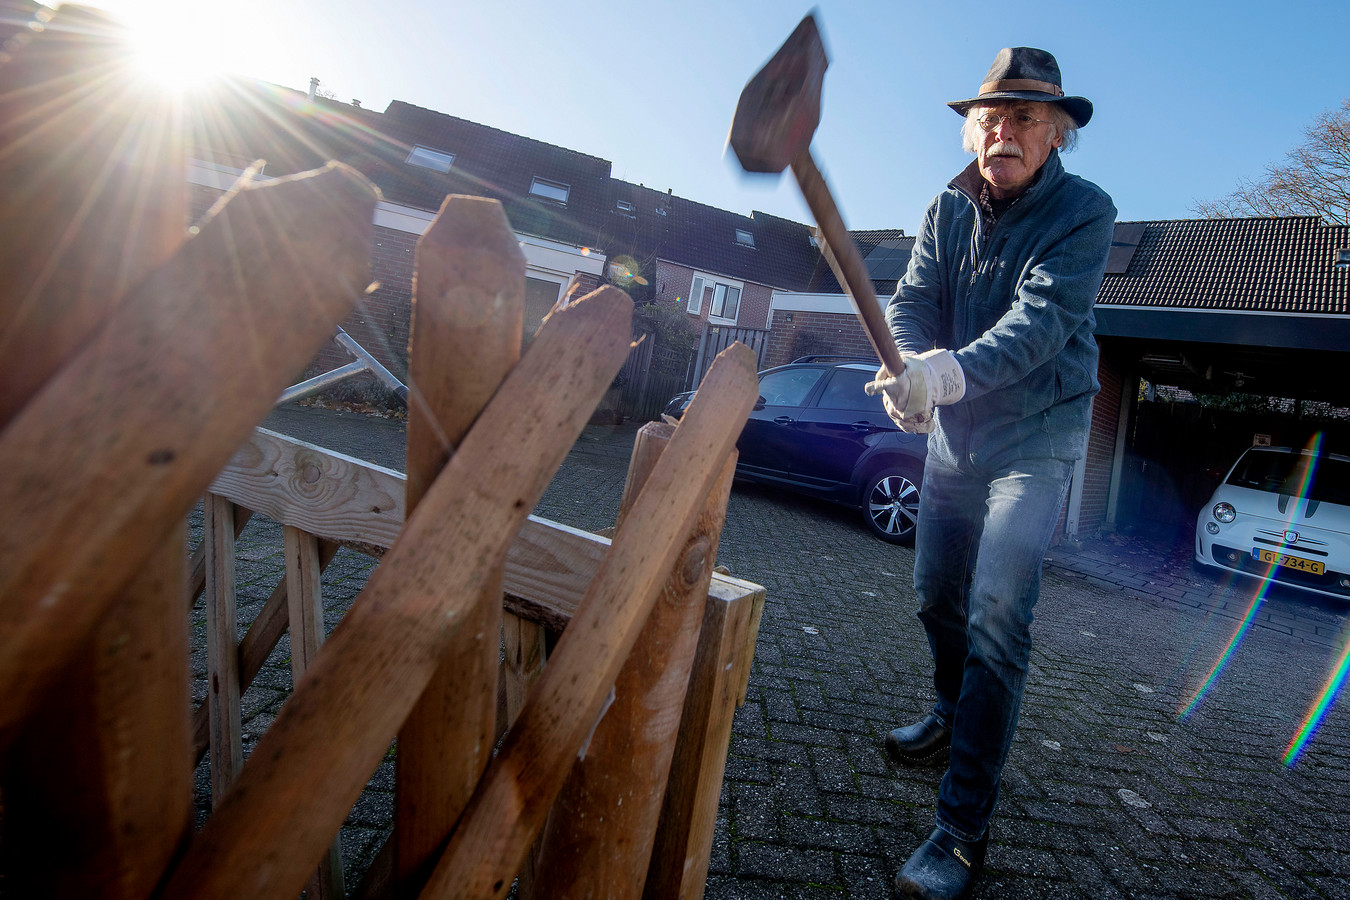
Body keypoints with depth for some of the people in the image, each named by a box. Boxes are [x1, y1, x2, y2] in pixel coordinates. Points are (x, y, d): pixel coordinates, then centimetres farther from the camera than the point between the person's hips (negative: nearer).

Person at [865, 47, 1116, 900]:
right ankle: (955, 715, 42)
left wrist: (953, 371, -46)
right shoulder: (948, 210, 3)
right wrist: (906, 365, -31)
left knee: (997, 617, -15)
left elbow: (1042, 320, -27)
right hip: (953, 433, 6)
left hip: (1037, 434, -5)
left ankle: (964, 831, -5)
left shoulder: (1084, 211, -12)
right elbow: (913, 300, -9)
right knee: (937, 597, 14)